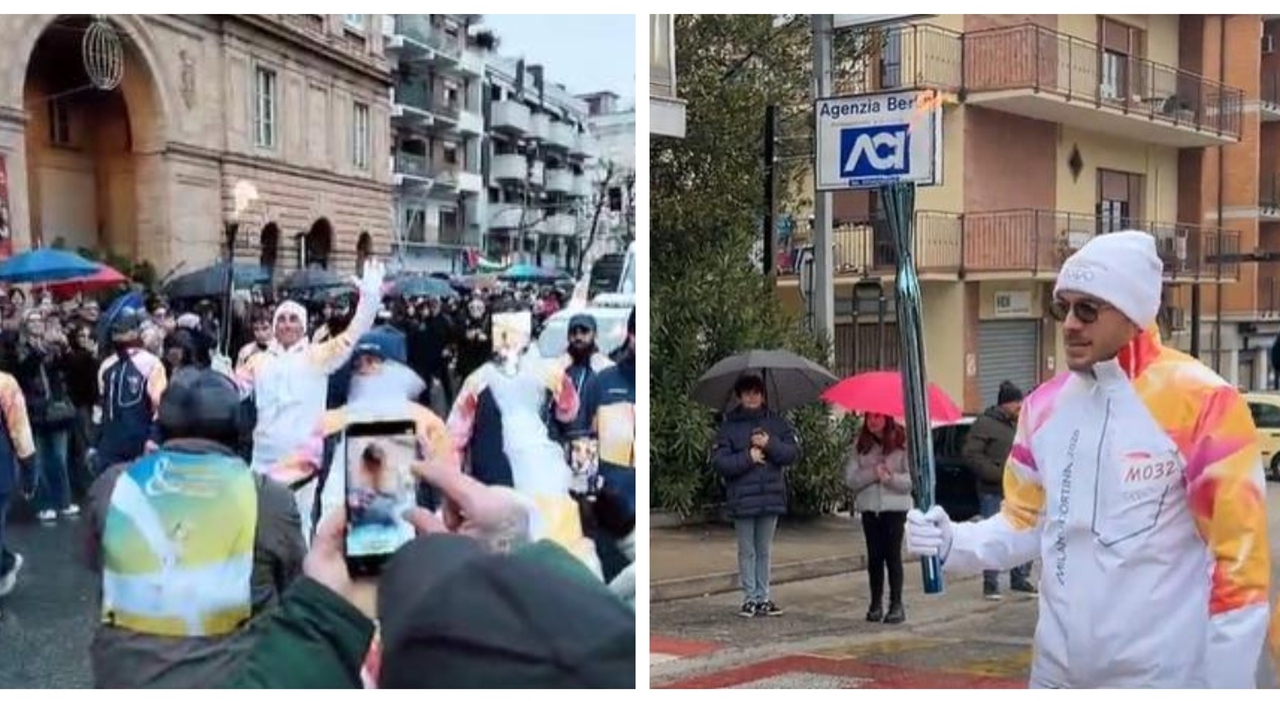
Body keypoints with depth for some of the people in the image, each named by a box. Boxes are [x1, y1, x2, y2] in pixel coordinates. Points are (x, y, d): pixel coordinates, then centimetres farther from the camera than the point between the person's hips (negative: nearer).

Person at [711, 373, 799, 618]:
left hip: (771, 496, 2)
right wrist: (747, 457, -15)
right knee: (747, 551, 5)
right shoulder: (728, 426, -1)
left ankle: (763, 598, 17)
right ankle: (750, 598, 11)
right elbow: (719, 461, -7)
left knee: (764, 551, 11)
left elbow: (793, 453, 0)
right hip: (743, 499, -2)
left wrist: (770, 444, -14)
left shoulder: (777, 423, 6)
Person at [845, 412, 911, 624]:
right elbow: (850, 478, -2)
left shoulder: (901, 443, -4)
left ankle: (896, 604, 7)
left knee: (893, 555, -2)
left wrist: (890, 478, -21)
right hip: (869, 508, 3)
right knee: (874, 556, 7)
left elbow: (912, 479, -7)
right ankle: (876, 603, 16)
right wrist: (873, 473, -15)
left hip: (895, 507, -3)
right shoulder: (861, 445, 5)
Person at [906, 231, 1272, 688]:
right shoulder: (1044, 407, 5)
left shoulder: (1202, 403, -14)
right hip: (1058, 672, 6)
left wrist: (1226, 687, -13)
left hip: (1161, 678, -6)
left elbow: (1240, 555, -13)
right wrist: (953, 543, -6)